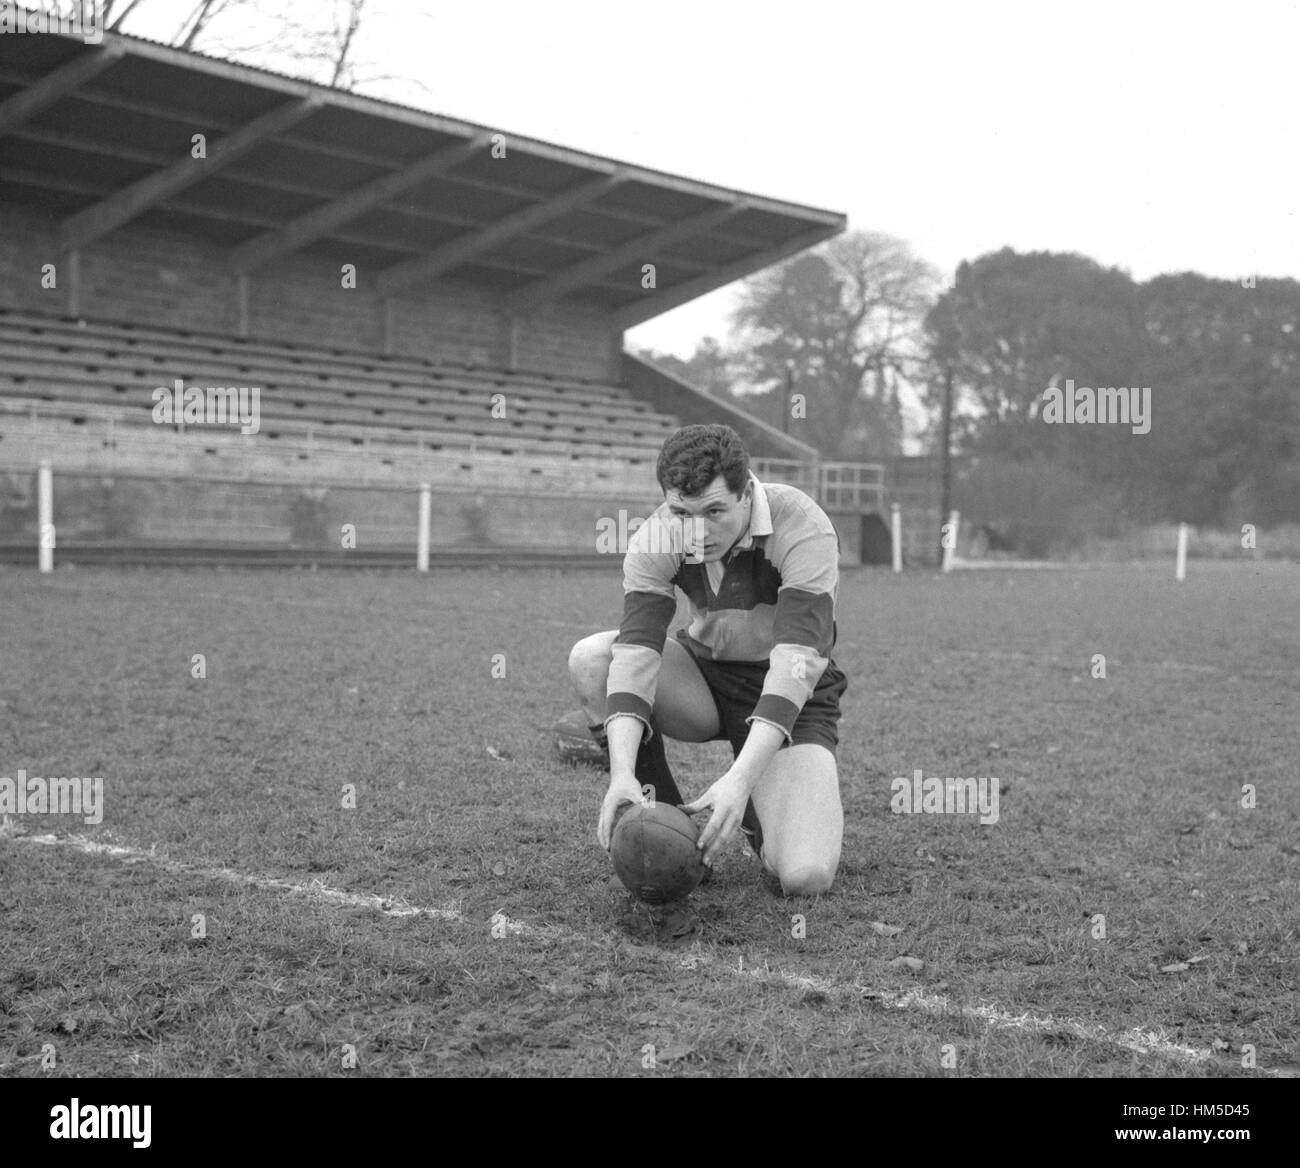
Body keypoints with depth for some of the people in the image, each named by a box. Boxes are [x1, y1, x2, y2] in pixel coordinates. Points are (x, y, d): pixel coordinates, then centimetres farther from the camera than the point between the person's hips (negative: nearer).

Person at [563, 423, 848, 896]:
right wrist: (622, 772, -40)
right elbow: (637, 649, -25)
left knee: (805, 876, -25)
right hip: (704, 675, 4)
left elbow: (796, 661, -34)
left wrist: (740, 778, -45)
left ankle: (752, 808, 13)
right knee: (590, 659, -24)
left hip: (790, 700, -3)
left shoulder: (803, 529, -26)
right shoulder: (655, 538, -16)